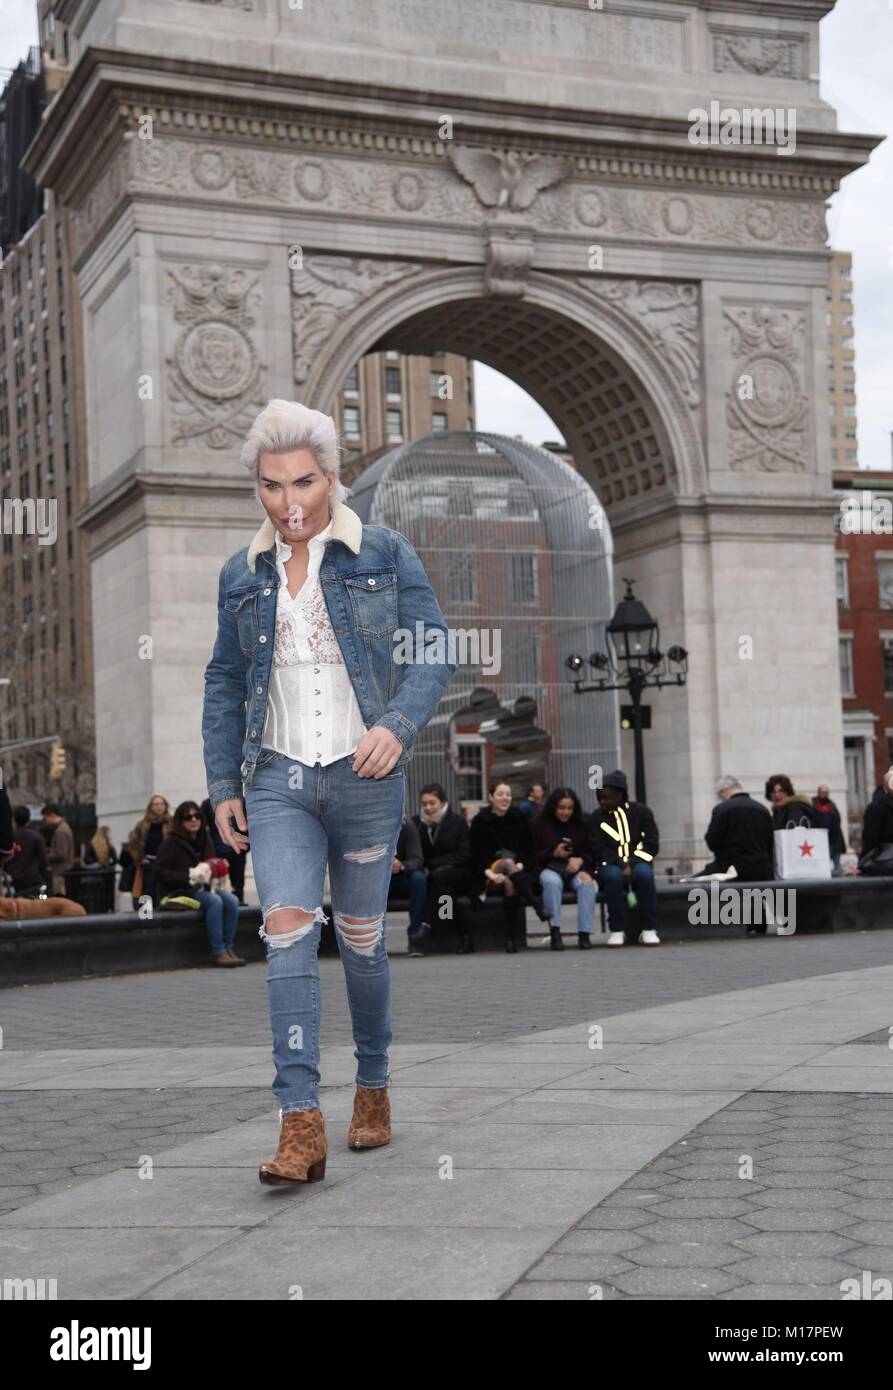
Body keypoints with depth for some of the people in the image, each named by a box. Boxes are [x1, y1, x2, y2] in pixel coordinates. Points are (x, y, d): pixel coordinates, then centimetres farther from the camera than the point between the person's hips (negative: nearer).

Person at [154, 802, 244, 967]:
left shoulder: (206, 840, 13)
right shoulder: (171, 842, -7)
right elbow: (160, 871, -12)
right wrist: (188, 879, -22)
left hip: (203, 887, 7)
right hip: (178, 891, -7)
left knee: (232, 900, -20)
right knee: (215, 901, -31)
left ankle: (228, 947, -16)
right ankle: (217, 952, -28)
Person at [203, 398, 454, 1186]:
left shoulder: (386, 557, 0)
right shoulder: (243, 576, 9)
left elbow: (433, 655, -3)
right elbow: (224, 685, 14)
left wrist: (398, 724, -22)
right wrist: (223, 785, 7)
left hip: (365, 777, -1)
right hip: (278, 780, 2)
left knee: (361, 939, 9)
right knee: (287, 930, -14)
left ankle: (374, 1085, 31)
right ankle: (301, 1126, -17)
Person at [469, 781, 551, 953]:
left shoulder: (519, 817, 11)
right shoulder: (480, 821, 5)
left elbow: (528, 848, 8)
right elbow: (477, 854, -1)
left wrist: (520, 864, -13)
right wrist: (490, 873, -18)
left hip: (518, 869, 1)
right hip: (490, 875, -1)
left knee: (510, 883, -37)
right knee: (507, 861, -37)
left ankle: (511, 937, -39)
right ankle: (537, 905, -51)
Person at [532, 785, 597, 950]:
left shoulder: (581, 825, 14)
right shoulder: (540, 825, 7)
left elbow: (590, 853, 12)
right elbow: (534, 856, 3)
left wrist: (580, 860, -10)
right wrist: (554, 854, -13)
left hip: (576, 868, 2)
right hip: (550, 868, -2)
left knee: (587, 882, -33)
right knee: (552, 881, -38)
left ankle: (584, 934, -31)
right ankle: (555, 933, -36)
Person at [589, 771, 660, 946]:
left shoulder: (641, 811, 6)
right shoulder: (597, 817, 6)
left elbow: (652, 844, 0)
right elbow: (597, 849, -2)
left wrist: (632, 864, -15)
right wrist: (621, 865, -16)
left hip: (638, 862, 0)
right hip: (610, 865, 0)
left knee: (644, 874, -35)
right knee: (613, 876, -36)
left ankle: (649, 930, -27)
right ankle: (617, 930, -27)